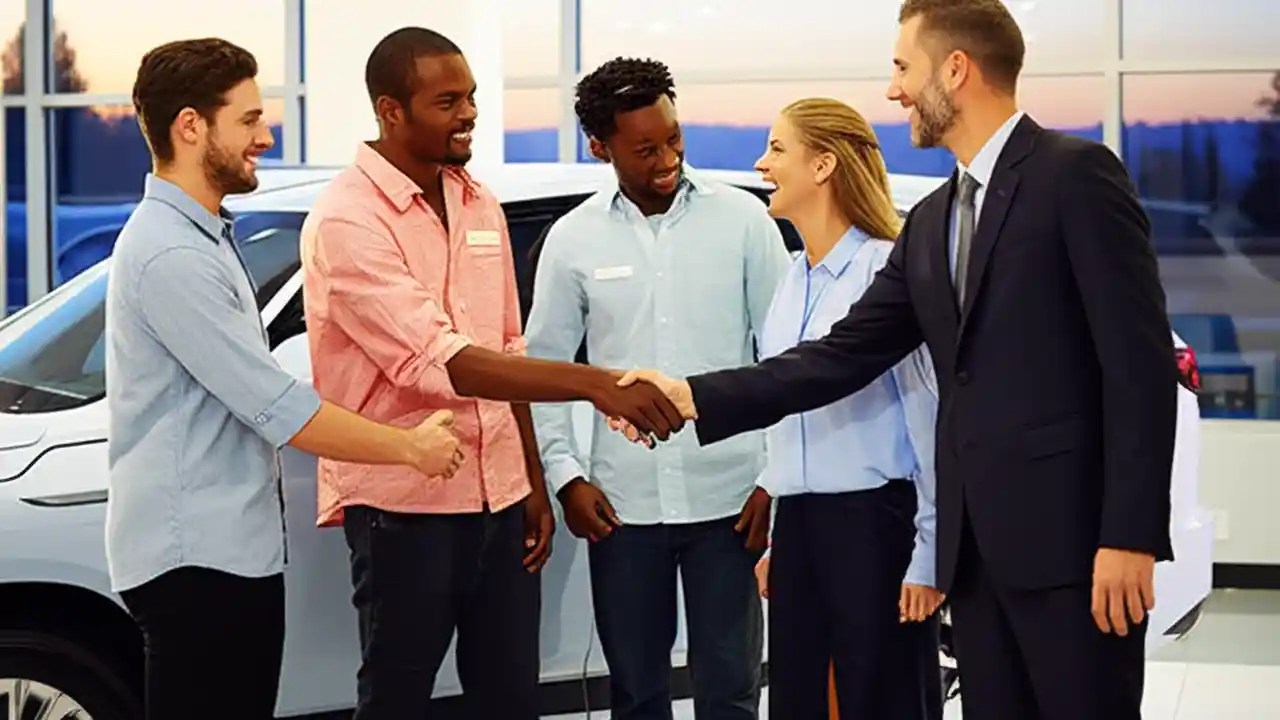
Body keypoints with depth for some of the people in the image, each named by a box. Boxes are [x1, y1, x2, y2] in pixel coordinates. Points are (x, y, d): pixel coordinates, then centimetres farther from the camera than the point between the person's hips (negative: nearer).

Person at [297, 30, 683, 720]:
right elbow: (438, 360, -25)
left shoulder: (480, 205, 9)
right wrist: (591, 382, -32)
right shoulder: (346, 220, -15)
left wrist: (533, 482, 13)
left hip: (498, 497, 7)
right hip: (403, 504, -6)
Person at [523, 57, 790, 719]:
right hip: (623, 503, 1)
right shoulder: (573, 238, 1)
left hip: (726, 495, -1)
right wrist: (565, 475, -2)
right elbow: (543, 366, 8)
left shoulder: (741, 218, -2)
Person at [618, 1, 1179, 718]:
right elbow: (844, 356, 15)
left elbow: (1142, 364, -12)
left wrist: (1130, 534, -18)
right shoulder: (930, 222, 18)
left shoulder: (1077, 175, -6)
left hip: (1069, 533, -7)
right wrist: (695, 397, 8)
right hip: (975, 544, 8)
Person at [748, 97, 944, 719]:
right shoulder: (792, 279, 12)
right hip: (799, 526, 7)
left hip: (874, 521, -7)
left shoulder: (886, 269, -11)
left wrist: (929, 552, -14)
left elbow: (929, 418, -13)